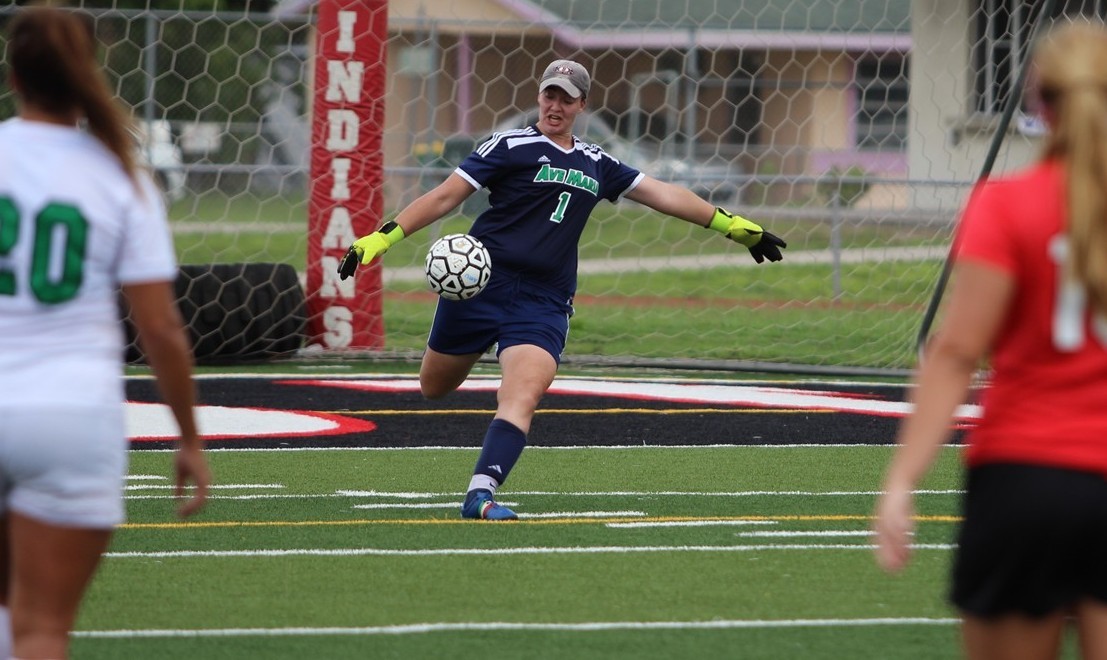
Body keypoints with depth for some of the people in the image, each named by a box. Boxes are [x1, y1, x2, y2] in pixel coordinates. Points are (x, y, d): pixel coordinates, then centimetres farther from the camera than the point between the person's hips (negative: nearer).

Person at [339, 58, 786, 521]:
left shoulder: (595, 164, 16)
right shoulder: (512, 146, -1)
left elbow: (664, 196, 21)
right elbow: (446, 196, -4)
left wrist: (734, 227, 21)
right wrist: (383, 237, -13)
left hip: (544, 304, 2)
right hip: (480, 285, -2)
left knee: (523, 397, -20)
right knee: (433, 389, 8)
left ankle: (480, 494, -28)